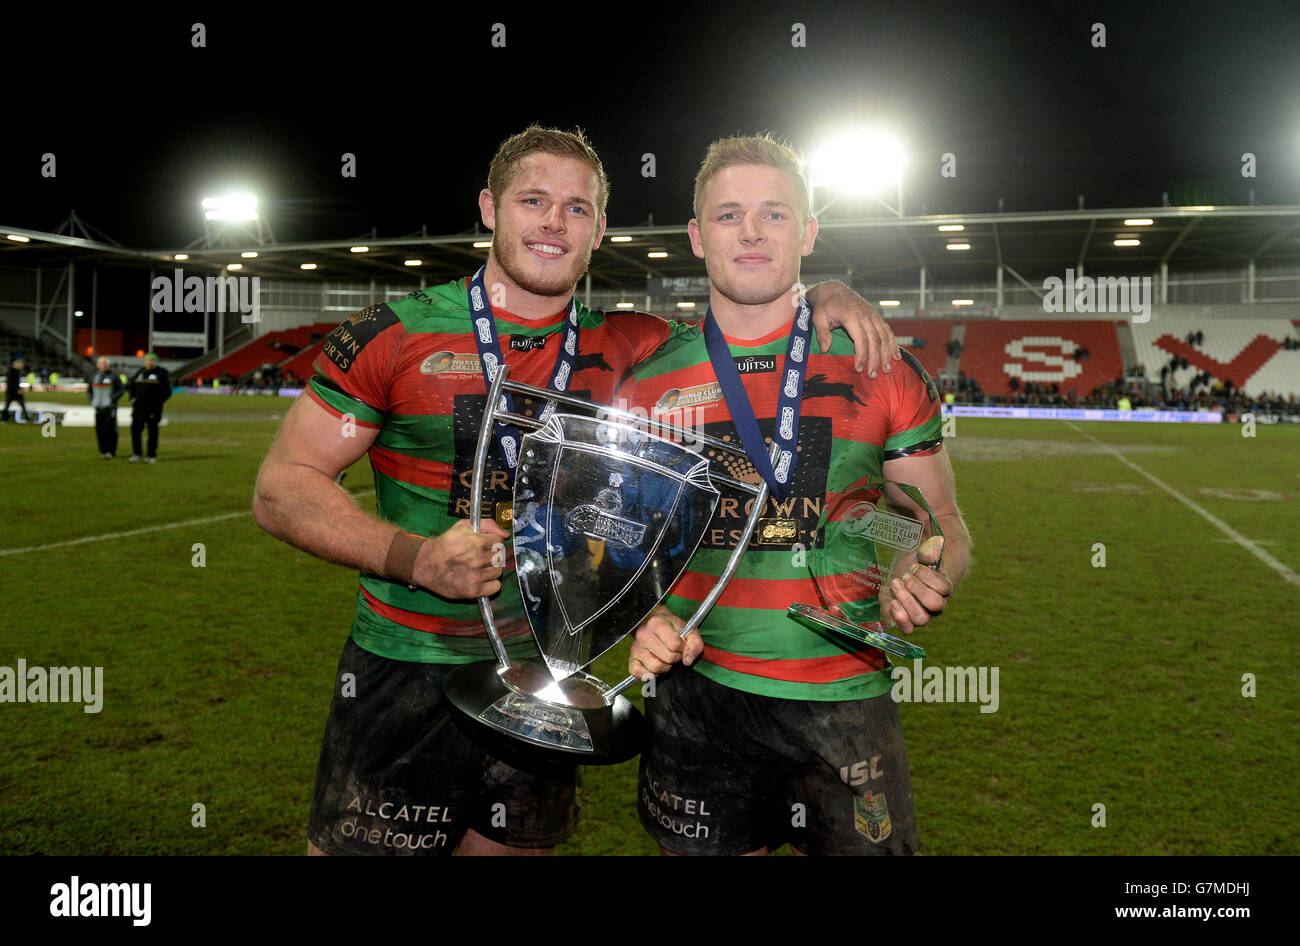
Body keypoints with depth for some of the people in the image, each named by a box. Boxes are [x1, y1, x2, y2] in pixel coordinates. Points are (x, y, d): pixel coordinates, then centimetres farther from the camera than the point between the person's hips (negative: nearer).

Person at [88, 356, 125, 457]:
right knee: (99, 430, 5)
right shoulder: (94, 376, 13)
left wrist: (113, 399, -12)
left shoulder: (114, 376, -1)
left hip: (110, 408, -5)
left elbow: (122, 389, -2)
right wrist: (91, 400, 8)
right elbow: (89, 390, 24)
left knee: (110, 429, -7)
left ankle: (111, 451, -4)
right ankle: (103, 451, 15)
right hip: (98, 408, 5)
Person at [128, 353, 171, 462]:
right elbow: (132, 385, 25)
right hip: (139, 407, 5)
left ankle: (152, 455, 9)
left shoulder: (161, 373, -1)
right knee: (135, 429, 1)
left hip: (153, 408, -5)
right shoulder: (140, 372, 14)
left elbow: (167, 392, -3)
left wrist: (157, 401, -12)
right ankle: (136, 454, 11)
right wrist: (132, 398, 10)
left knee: (152, 431, 1)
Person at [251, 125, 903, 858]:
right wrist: (417, 558, -20)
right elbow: (283, 488, -5)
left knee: (514, 846, 17)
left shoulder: (621, 350, 2)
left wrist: (827, 294, -6)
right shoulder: (395, 337, -6)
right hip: (405, 680, -2)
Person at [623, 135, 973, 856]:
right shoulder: (651, 385, 1)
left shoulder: (883, 371, -2)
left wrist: (926, 578, -17)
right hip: (697, 698, 1)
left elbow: (941, 524, 4)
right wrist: (646, 620, -10)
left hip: (846, 702, 0)